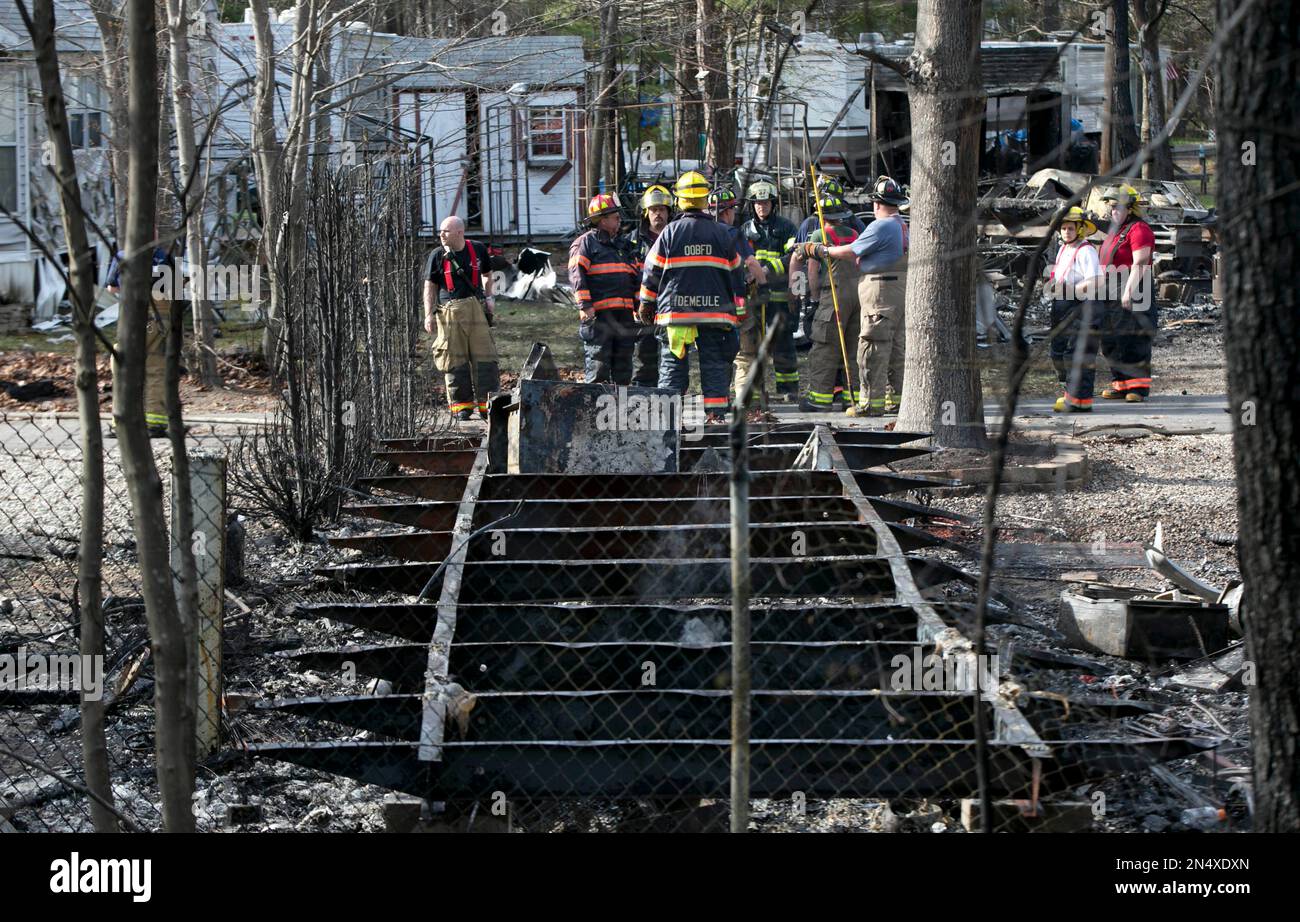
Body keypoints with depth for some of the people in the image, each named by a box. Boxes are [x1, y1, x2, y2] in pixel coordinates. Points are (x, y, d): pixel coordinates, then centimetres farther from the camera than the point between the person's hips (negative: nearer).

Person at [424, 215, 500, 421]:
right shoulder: (438, 256, 2)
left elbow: (487, 275, 23)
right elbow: (430, 286, 5)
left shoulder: (478, 250, 6)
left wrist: (489, 297, 8)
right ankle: (461, 406, 9)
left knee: (484, 357, -2)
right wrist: (429, 315, -4)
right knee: (455, 359, 1)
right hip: (449, 311, -1)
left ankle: (486, 405, 3)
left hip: (476, 309, 1)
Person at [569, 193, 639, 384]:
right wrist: (585, 305, -18)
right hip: (598, 314, -7)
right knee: (598, 363, -8)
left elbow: (636, 277, 24)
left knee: (623, 362, 10)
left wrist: (639, 306, 16)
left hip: (624, 314, 7)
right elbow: (577, 275, -10)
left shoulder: (623, 245, 21)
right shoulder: (586, 243, -1)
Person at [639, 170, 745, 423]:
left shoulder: (670, 232, -1)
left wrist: (646, 304, 12)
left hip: (675, 310, -1)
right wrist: (737, 306, 18)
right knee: (714, 364, 5)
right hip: (715, 310, 1)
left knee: (672, 365, 3)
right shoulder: (721, 233, 4)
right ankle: (716, 413, 1)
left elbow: (652, 270, 2)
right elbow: (736, 270, 10)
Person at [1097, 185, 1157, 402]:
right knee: (1113, 341, 10)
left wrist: (1128, 290, -25)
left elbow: (1140, 264, -20)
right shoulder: (1116, 231, 19)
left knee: (1134, 342, -9)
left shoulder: (1138, 230, -12)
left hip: (1132, 293, -10)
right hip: (1114, 294, 10)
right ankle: (1121, 385, 15)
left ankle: (1139, 387, -8)